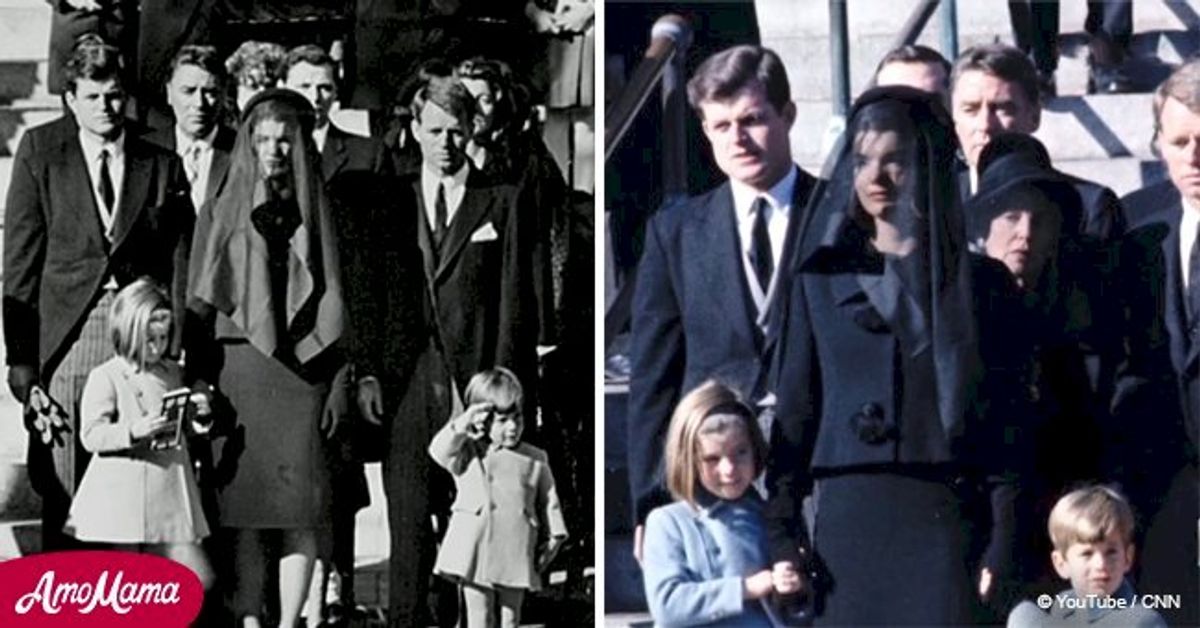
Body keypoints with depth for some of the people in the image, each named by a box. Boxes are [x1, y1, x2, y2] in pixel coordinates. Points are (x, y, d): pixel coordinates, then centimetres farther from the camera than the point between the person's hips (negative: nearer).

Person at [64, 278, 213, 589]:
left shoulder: (173, 373, 13)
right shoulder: (105, 377, -5)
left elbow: (187, 430, 23)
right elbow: (91, 435, -13)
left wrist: (198, 415, 0)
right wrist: (134, 431, -29)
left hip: (170, 498, 5)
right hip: (121, 501, -5)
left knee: (200, 579, -2)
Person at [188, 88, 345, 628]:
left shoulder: (317, 214, 11)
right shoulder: (222, 214, 10)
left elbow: (334, 301, 8)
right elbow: (201, 304, 8)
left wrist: (339, 381, 1)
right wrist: (199, 383, 1)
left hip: (303, 368, 0)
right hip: (238, 366, 0)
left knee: (301, 509, -6)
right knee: (245, 506, -4)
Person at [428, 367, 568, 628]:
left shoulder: (536, 459, 9)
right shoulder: (470, 454, 5)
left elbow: (548, 501, 12)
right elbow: (439, 451, -9)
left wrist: (554, 537, 5)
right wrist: (463, 425, -15)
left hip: (517, 554, 2)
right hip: (475, 550, -2)